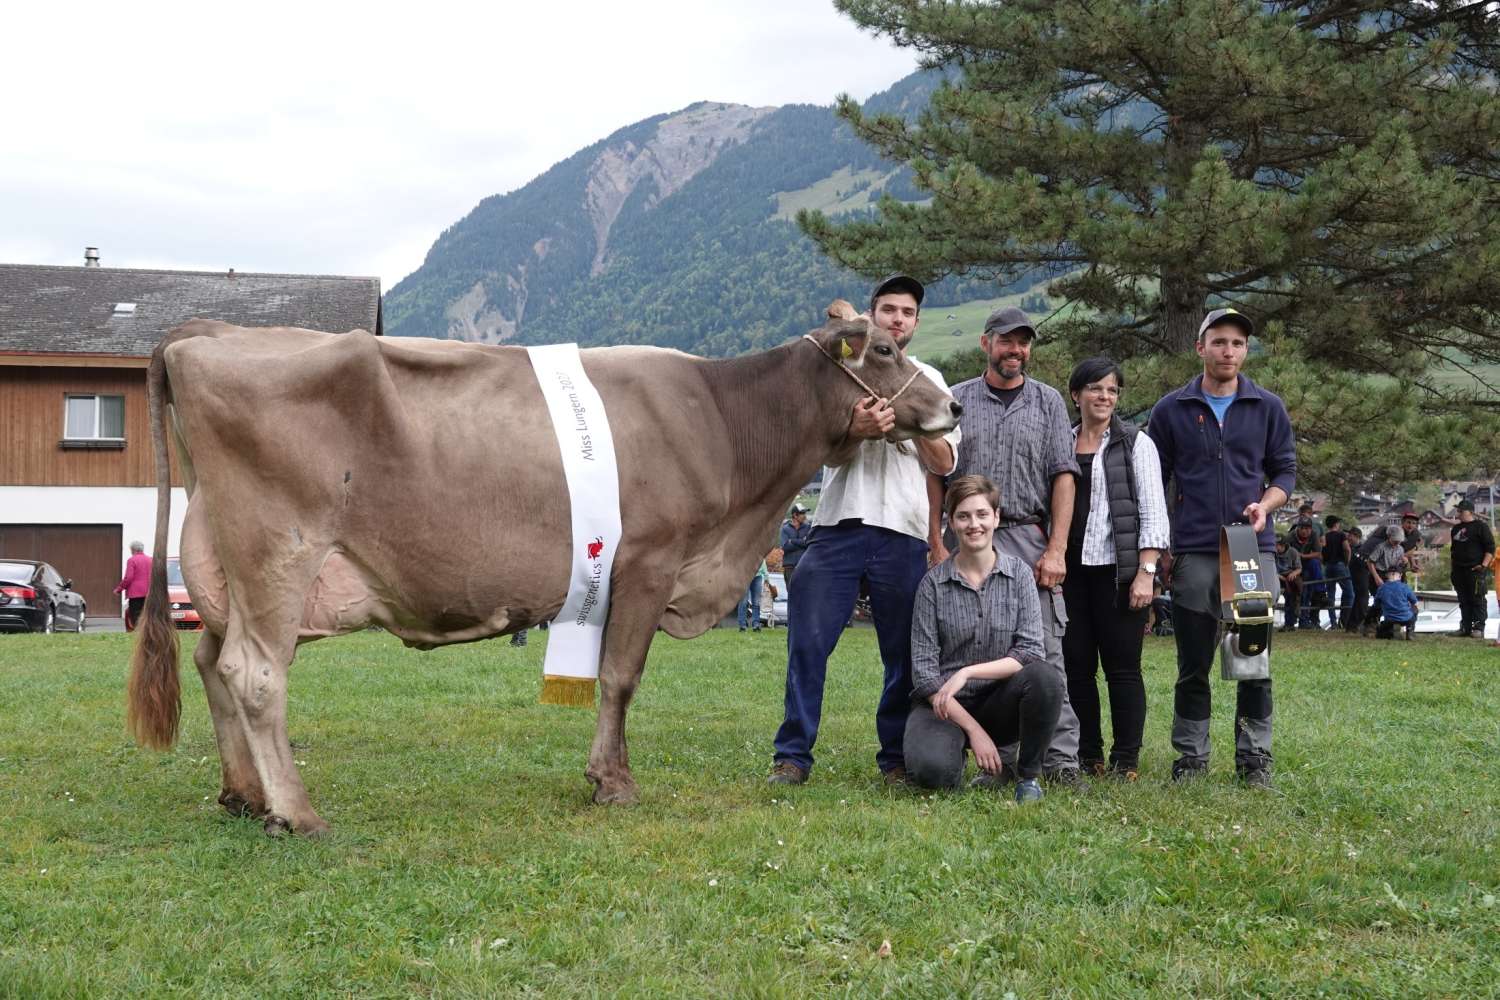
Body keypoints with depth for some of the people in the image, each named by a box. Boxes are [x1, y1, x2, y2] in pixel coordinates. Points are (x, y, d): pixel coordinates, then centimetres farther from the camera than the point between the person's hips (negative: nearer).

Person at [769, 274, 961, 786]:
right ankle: (793, 754, 0)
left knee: (905, 653, 2)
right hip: (838, 527, -1)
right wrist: (857, 430, -21)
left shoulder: (930, 380, 16)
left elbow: (944, 462, 9)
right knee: (807, 643, -6)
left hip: (905, 534, 1)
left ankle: (897, 757, 12)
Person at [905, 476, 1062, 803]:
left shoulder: (1019, 574, 0)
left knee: (1044, 678, -31)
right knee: (930, 769, -33)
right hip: (944, 703, -1)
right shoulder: (934, 582, -4)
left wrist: (967, 673, -21)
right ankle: (959, 752, 7)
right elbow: (923, 669, -8)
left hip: (999, 701, 1)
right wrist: (973, 730, -15)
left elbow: (1031, 652, -9)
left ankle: (1028, 775, -7)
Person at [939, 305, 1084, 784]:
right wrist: (937, 543, -2)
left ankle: (1060, 759, -6)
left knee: (1045, 652, -7)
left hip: (1031, 541, -1)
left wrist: (1057, 549, -5)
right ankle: (998, 760, 10)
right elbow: (936, 475, 7)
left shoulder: (1048, 401, 10)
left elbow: (1063, 476, 4)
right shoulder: (957, 401, 10)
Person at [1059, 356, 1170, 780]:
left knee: (1122, 666, -3)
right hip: (1071, 570, 4)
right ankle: (1088, 756, 13)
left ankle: (1126, 761, 3)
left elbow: (1153, 513, -2)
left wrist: (1145, 571, -10)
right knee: (1076, 665, 4)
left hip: (1118, 570, -4)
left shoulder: (1135, 444, 3)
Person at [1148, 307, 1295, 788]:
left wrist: (1264, 505, -9)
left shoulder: (1268, 408, 8)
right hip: (1192, 553, 0)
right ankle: (1191, 757, 14)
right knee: (1193, 663, 5)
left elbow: (1285, 471, 12)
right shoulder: (1171, 410, 6)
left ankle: (1254, 757, 10)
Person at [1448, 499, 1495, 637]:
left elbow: (1490, 547, -6)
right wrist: (1453, 569, 20)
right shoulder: (1456, 528, 19)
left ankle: (1478, 628, -7)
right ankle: (1465, 628, 11)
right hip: (1459, 570, 7)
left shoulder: (1480, 526, -2)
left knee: (1477, 599, -7)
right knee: (1463, 601, 8)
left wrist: (1484, 565, -16)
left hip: (1475, 570, -7)